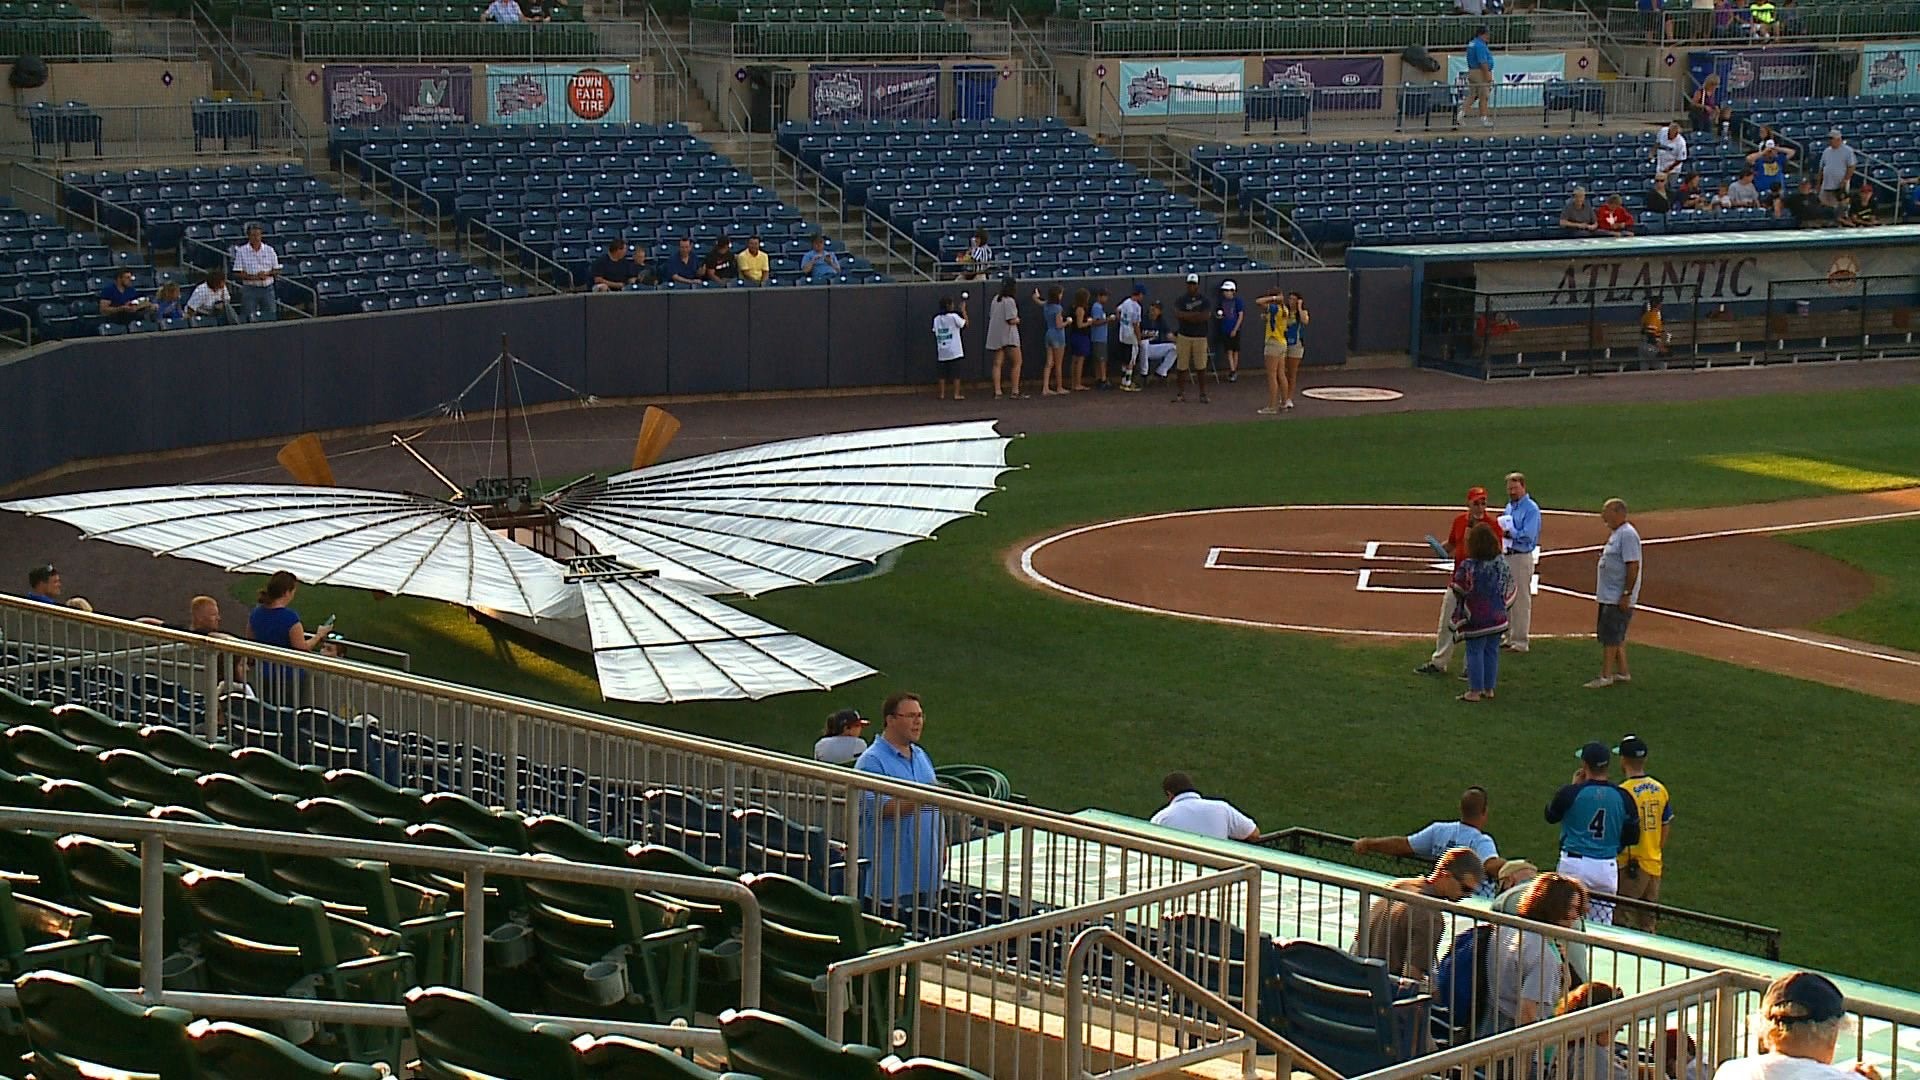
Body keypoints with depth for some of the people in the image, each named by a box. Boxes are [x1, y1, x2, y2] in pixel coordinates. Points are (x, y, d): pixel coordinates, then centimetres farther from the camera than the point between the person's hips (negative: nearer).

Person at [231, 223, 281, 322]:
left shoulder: (269, 250, 6)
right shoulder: (241, 251, -1)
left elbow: (277, 271, 10)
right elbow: (237, 274, -4)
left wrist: (267, 274, -11)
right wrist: (253, 277, -16)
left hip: (267, 289, 3)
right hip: (249, 289, -3)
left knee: (271, 317, 3)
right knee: (249, 321, -5)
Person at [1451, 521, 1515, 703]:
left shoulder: (1467, 566, -18)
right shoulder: (1501, 563, -3)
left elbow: (1458, 591, -14)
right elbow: (1509, 587, 6)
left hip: (1475, 618, -5)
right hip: (1497, 617, 5)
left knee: (1475, 653, 3)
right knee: (1491, 652, 13)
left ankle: (1474, 691, 5)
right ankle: (1489, 689, 19)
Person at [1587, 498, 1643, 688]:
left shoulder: (1627, 534, -17)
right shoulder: (1614, 533, 15)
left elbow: (1633, 565, -22)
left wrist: (1626, 594, -24)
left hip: (1618, 598, -11)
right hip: (1608, 596, 11)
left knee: (1610, 636, -10)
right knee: (1615, 635, 15)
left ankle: (1606, 676, -9)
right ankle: (1622, 672, 22)